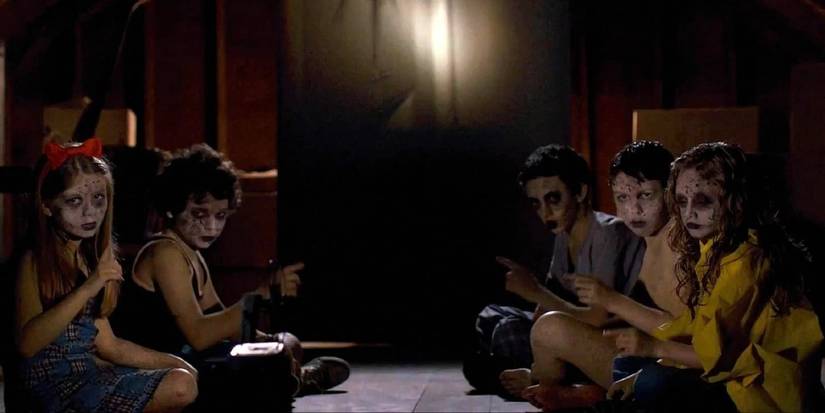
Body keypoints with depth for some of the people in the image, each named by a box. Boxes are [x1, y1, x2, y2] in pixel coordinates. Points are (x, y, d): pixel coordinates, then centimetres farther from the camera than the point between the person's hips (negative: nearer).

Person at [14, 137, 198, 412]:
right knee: (179, 389, -14)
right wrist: (86, 289, -28)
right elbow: (27, 343, -23)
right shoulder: (35, 261, -10)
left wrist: (172, 363, 8)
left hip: (88, 370, 8)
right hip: (58, 380, -8)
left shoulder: (90, 257, 12)